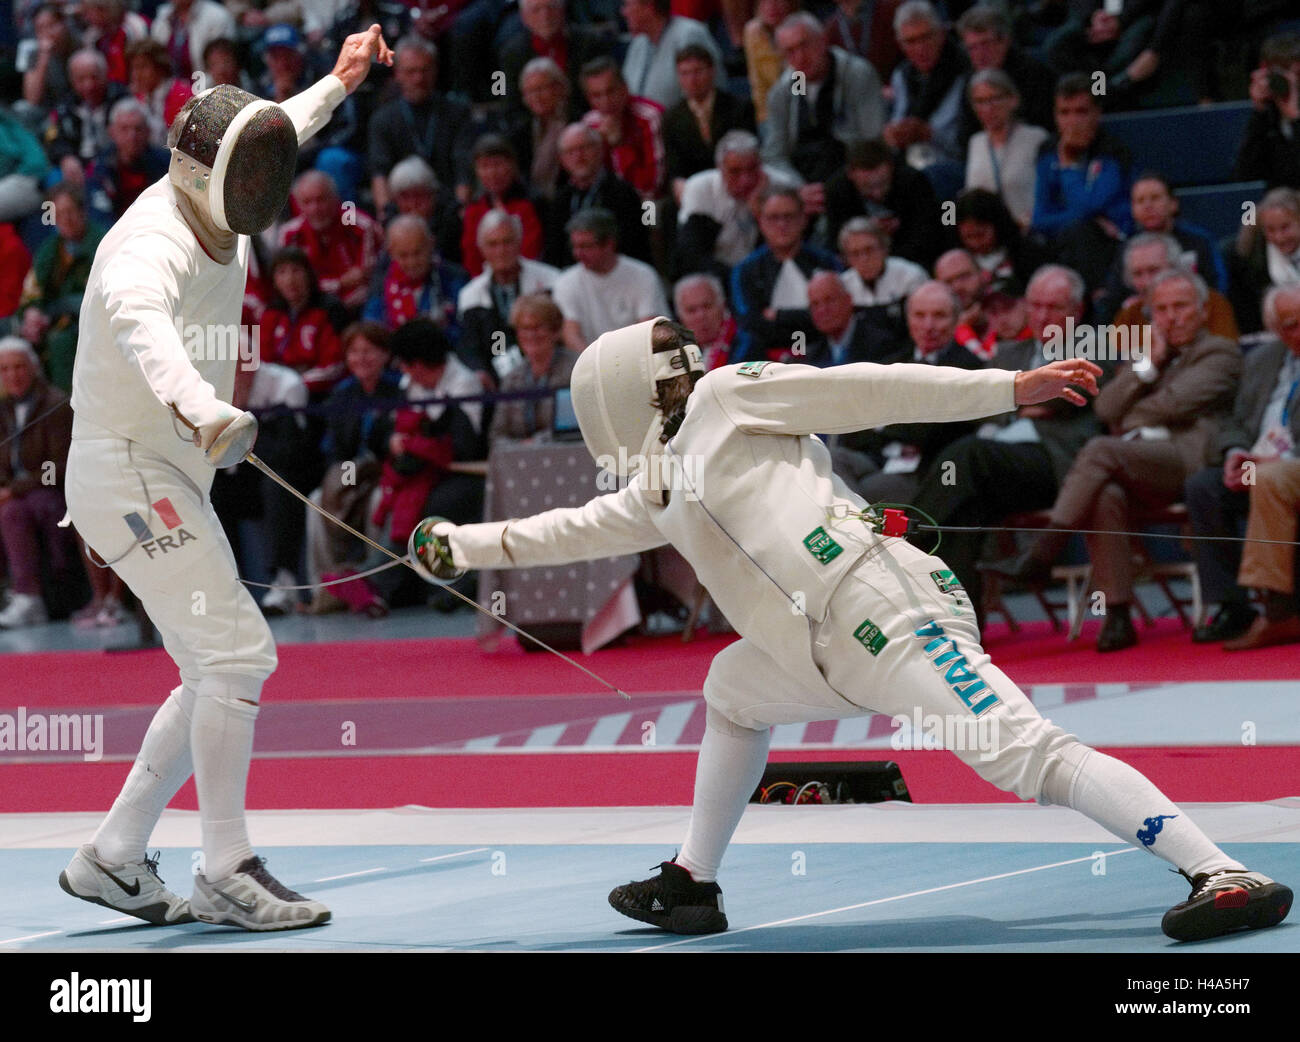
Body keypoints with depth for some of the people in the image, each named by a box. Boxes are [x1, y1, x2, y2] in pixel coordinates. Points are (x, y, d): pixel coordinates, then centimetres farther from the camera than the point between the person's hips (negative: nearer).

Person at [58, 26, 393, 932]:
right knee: (239, 657, -15)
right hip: (129, 475, -10)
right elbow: (136, 316, -48)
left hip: (163, 480, 10)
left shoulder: (216, 222, 6)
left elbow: (263, 143, 31)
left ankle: (114, 859, 15)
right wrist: (202, 410, -66)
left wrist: (338, 85, 41)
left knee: (222, 676, 10)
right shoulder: (155, 242, -23)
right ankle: (229, 875, -10)